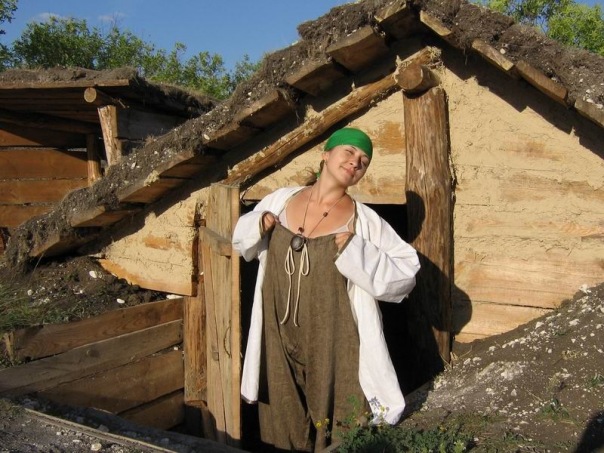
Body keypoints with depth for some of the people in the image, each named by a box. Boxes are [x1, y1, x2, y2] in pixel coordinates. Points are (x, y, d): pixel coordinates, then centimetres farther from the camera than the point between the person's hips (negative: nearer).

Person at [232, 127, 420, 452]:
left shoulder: (364, 221, -10)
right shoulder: (281, 200, 1)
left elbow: (405, 275, -13)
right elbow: (242, 240, 16)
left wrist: (355, 253, -23)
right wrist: (259, 226, -5)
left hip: (334, 346, -3)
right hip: (279, 340, 3)